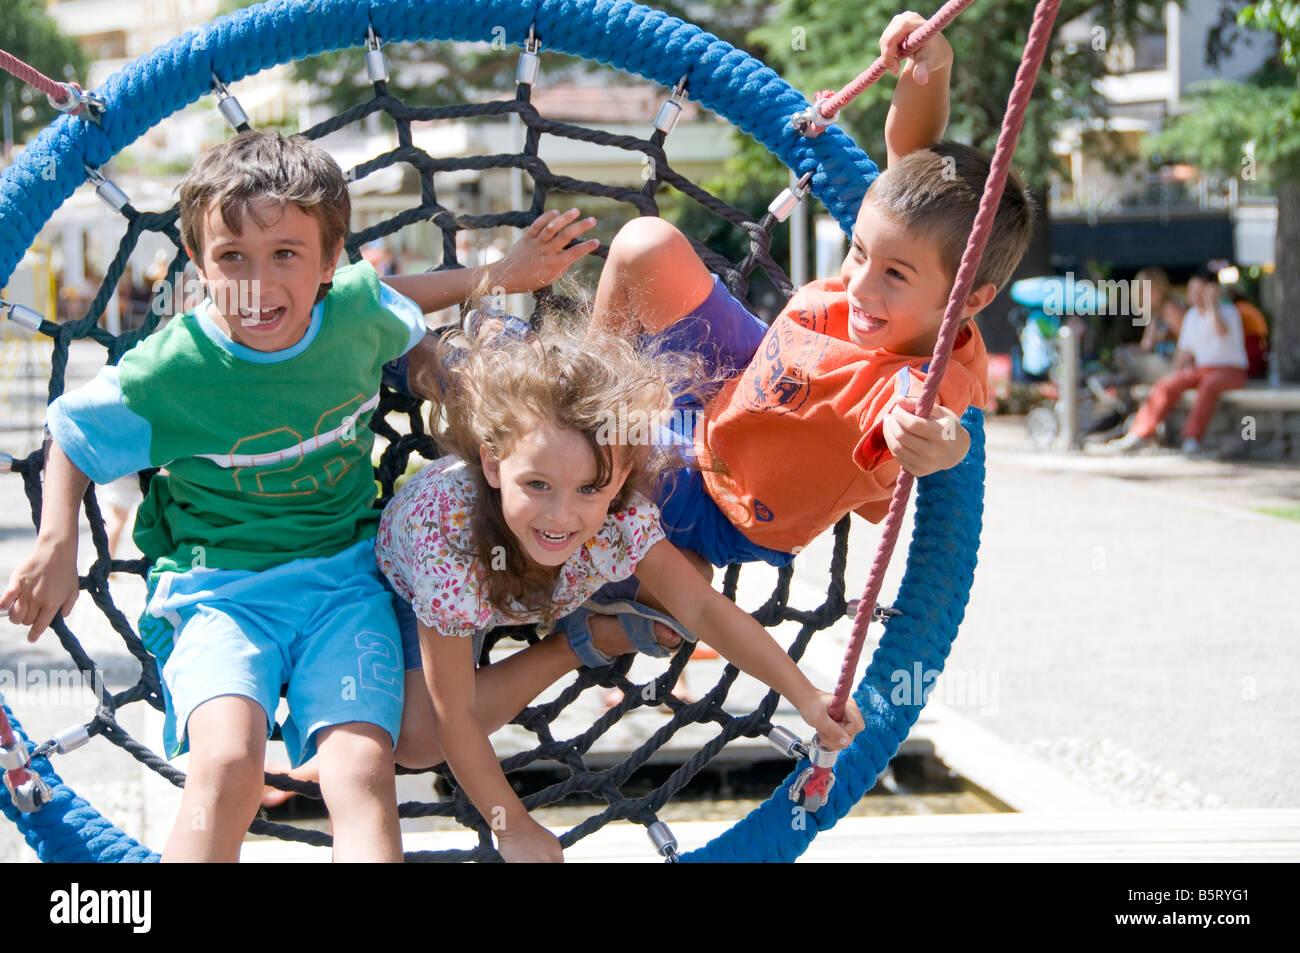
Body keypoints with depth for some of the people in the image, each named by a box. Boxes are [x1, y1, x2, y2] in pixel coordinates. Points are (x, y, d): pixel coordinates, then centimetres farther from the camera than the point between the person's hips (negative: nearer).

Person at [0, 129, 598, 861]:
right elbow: (75, 438, 4)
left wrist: (503, 276, 19)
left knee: (364, 770, -21)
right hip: (221, 589, -2)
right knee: (228, 763, -31)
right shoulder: (170, 372, -15)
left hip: (345, 577, 3)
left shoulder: (359, 312, -5)